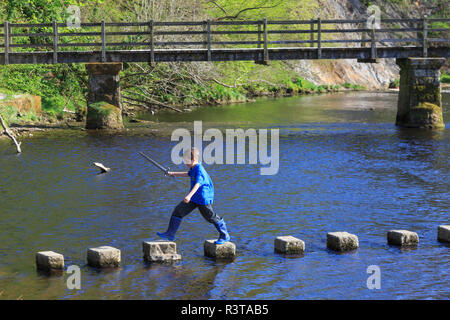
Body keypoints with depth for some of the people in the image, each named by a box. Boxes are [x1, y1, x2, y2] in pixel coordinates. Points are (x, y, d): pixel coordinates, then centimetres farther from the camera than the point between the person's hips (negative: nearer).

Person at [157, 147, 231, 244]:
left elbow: (197, 184, -37)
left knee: (211, 217, 0)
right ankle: (170, 234, 9)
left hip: (203, 198, -10)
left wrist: (189, 195, -50)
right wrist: (173, 174, 40)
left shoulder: (199, 170, -22)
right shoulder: (193, 169, 8)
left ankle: (225, 236, 16)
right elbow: (188, 174, 33)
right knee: (178, 211, 4)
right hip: (194, 198, 10)